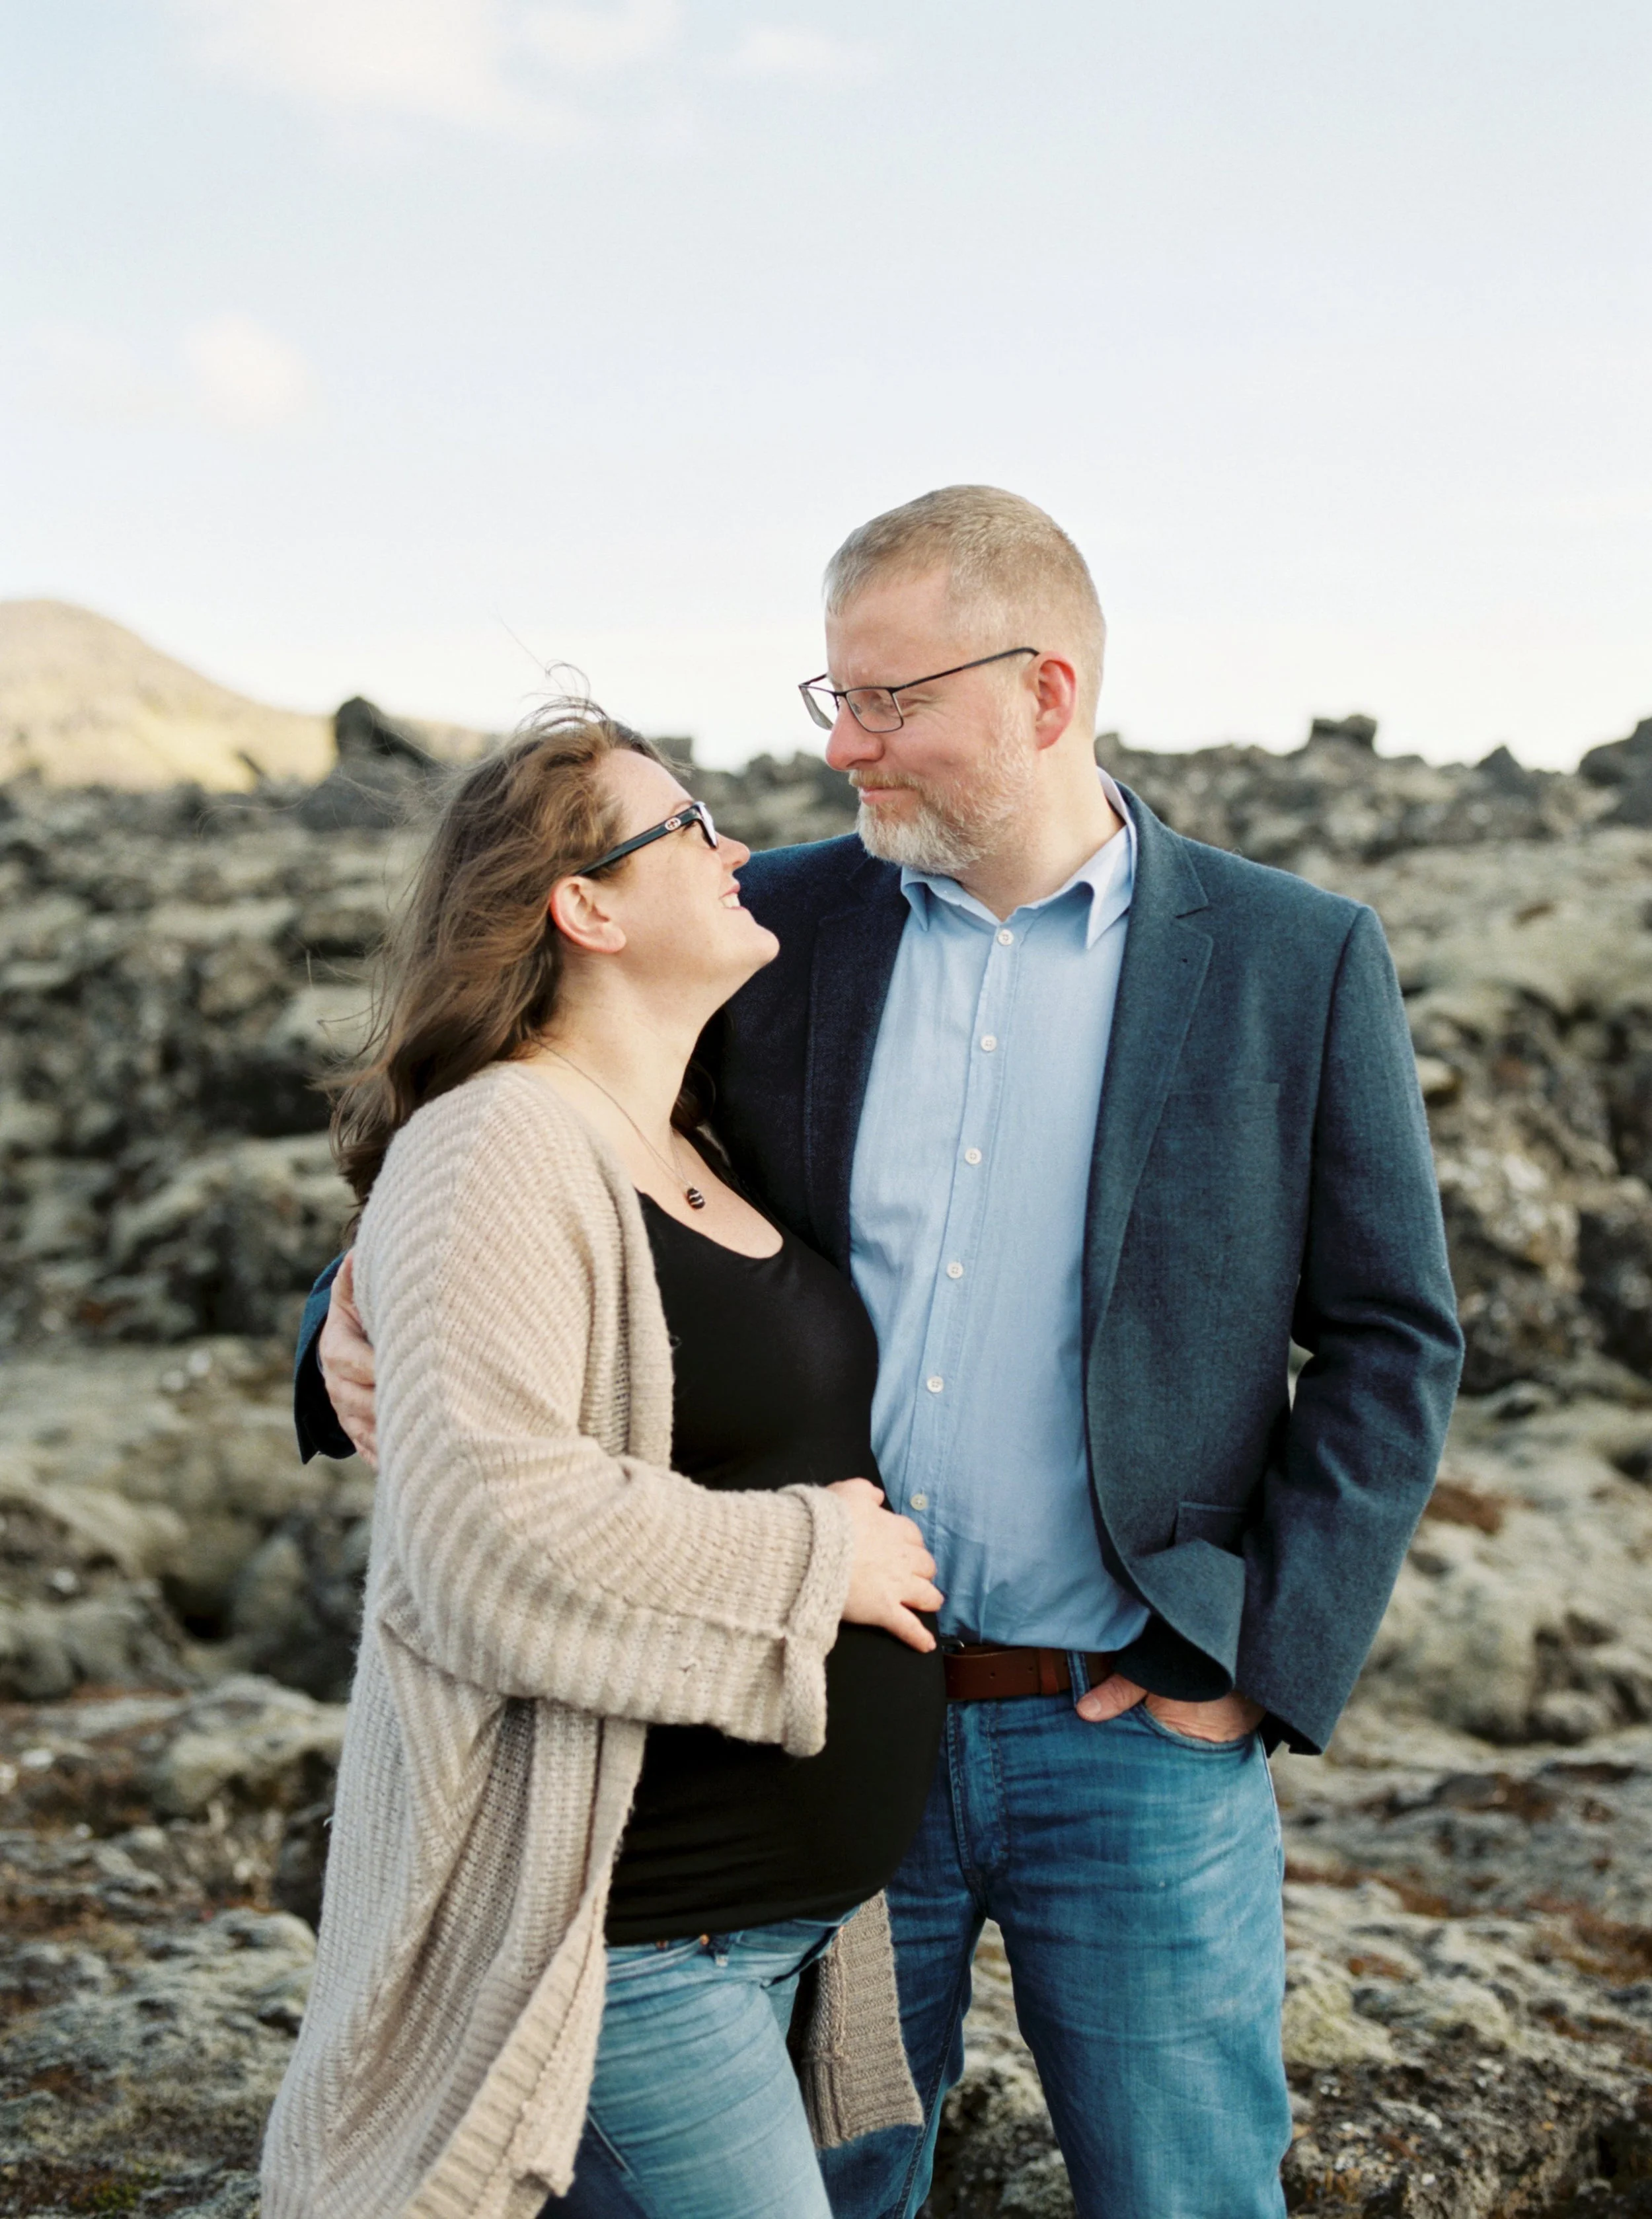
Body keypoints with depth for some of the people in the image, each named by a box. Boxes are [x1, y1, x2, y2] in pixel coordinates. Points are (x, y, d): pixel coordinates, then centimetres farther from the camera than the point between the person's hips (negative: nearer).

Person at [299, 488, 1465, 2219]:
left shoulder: (1296, 964, -3)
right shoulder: (777, 926, 2)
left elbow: (1391, 1343, 0)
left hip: (1133, 1742, -2)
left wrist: (1267, 1664, -7)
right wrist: (367, 1330, -10)